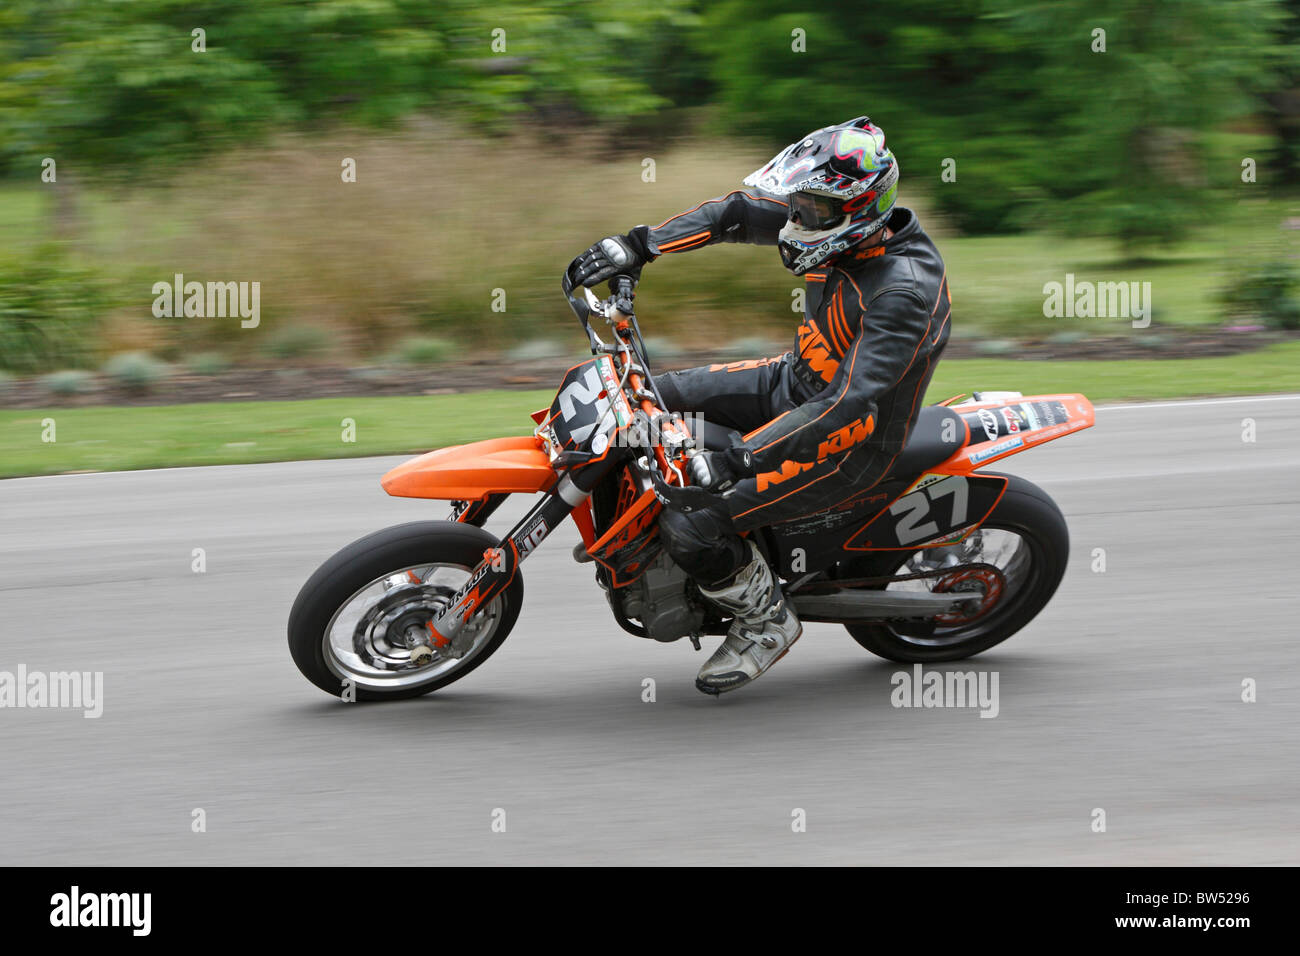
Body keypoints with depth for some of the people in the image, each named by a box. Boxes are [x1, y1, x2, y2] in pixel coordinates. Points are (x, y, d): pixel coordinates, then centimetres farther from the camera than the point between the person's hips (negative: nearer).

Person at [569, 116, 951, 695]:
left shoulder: (906, 291, -33)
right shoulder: (841, 217, -7)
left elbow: (851, 408, -37)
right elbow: (739, 213, 3)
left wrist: (737, 461, -40)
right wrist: (638, 246, -8)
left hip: (846, 444, -9)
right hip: (792, 383, 9)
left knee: (692, 526, -20)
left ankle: (767, 622, 5)